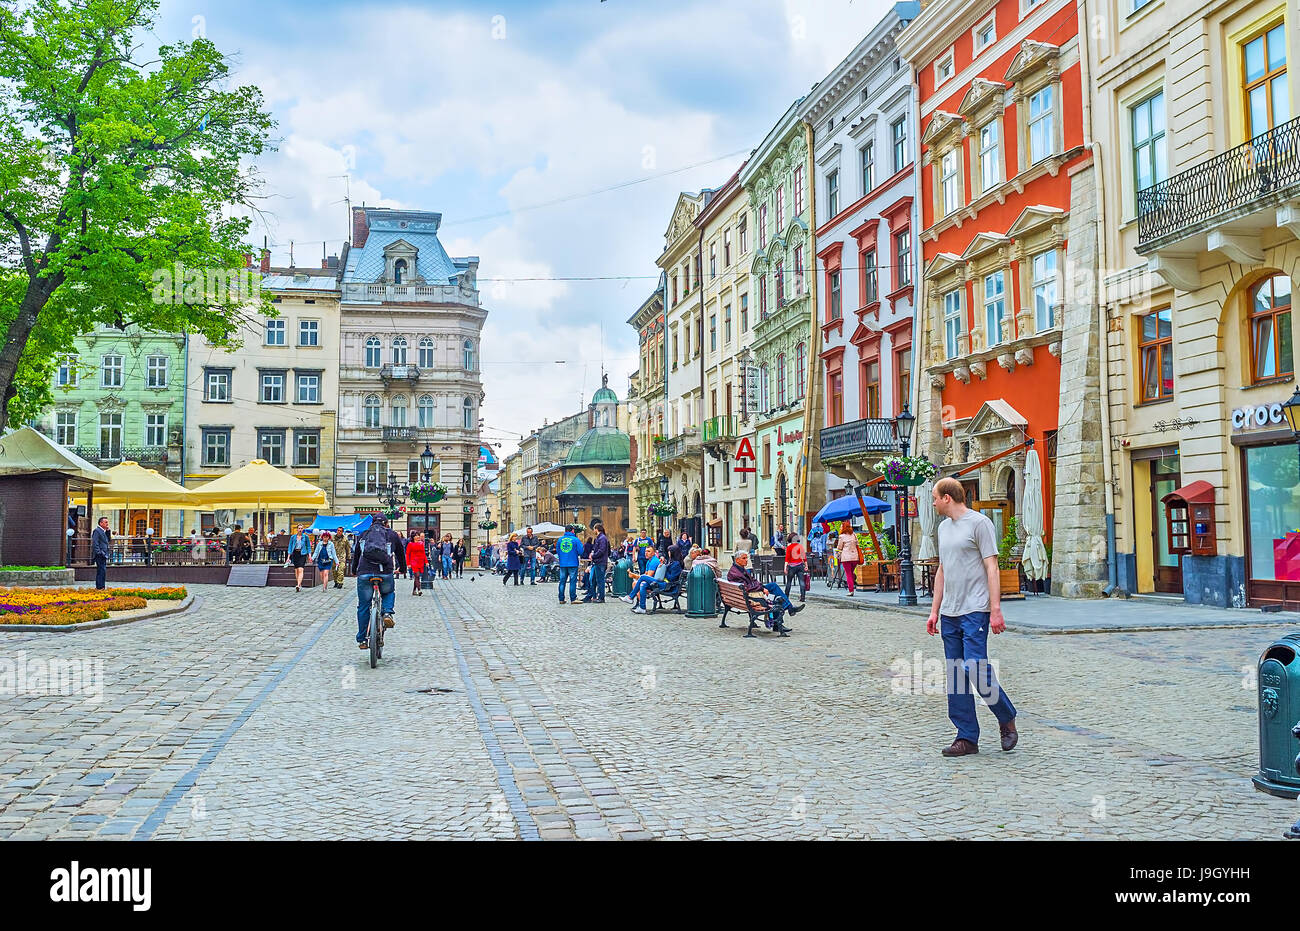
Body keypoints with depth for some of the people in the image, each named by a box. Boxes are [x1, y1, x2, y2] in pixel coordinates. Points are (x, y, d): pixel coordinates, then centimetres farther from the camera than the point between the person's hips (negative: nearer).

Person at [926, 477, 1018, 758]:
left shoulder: (979, 523, -6)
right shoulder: (944, 527, 18)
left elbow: (992, 568, -10)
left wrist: (995, 610, -16)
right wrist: (934, 611, 19)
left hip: (975, 611, -8)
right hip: (949, 613, 8)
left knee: (975, 669, -12)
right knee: (955, 675, 5)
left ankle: (1007, 719, 11)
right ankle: (967, 737, 11)